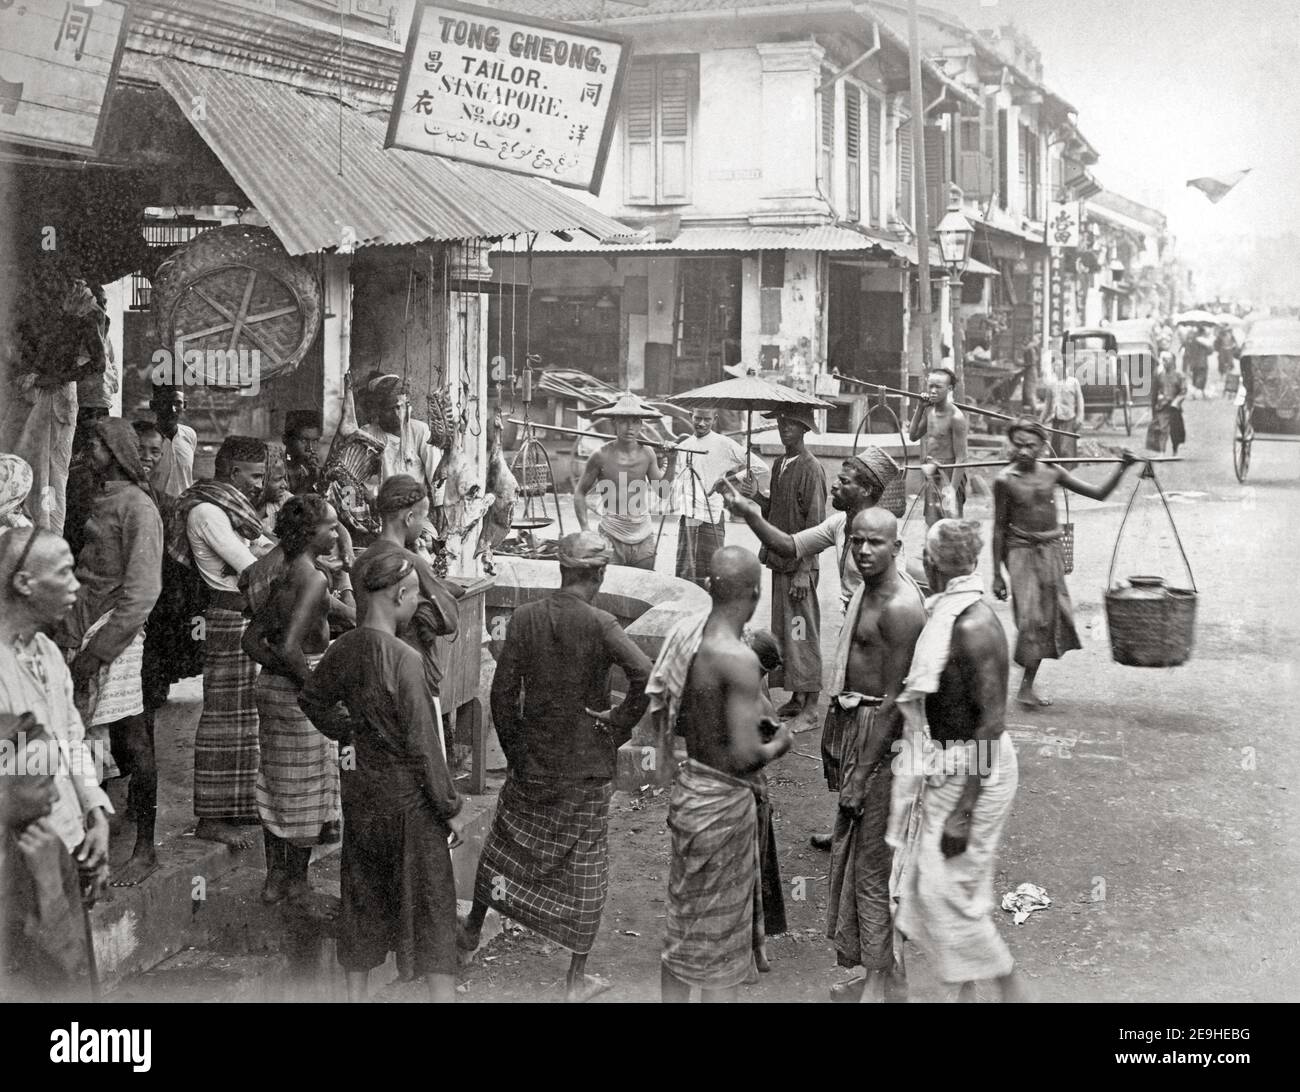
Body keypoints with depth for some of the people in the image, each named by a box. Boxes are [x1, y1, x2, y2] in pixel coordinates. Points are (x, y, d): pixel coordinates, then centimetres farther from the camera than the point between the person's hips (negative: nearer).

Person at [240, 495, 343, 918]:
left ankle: (274, 879, 27)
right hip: (301, 692, -8)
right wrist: (312, 682, -16)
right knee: (306, 788, 5)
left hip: (271, 684, 8)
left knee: (277, 783, 17)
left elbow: (252, 641, 4)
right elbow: (289, 646, -28)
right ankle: (298, 885, 15)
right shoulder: (313, 578, -20)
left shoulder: (277, 569, 4)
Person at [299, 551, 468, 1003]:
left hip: (359, 788, 7)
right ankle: (442, 992, 7)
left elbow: (312, 700, 16)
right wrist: (451, 808, -11)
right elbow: (422, 744, -20)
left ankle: (356, 992, 28)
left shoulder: (343, 649, -2)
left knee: (362, 895, 18)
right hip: (406, 796, -7)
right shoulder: (403, 659, -23)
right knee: (430, 899, 4)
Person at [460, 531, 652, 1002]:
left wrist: (514, 749, 8)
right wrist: (619, 725, -14)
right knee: (585, 865, 8)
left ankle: (472, 928, 42)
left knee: (506, 843, 23)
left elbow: (502, 692, -3)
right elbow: (647, 677, -30)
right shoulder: (600, 624, -17)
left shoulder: (525, 618, -6)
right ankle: (577, 978, 15)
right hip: (587, 768, -3)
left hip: (532, 760, 3)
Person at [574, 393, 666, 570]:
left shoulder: (647, 454, 1)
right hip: (611, 539, -3)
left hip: (644, 541, 4)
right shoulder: (602, 456, -8)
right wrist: (585, 530, -6)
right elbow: (580, 492, 1)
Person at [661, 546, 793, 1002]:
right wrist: (779, 744, -5)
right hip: (723, 800, -8)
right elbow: (744, 757, -25)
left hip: (688, 788, 8)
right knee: (720, 937, 6)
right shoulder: (739, 659, -23)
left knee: (682, 927, 19)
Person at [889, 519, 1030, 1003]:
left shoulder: (974, 627, -24)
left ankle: (1013, 990, 15)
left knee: (948, 888, -1)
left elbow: (992, 723, -24)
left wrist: (963, 810, -23)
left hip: (975, 770, -9)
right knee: (931, 882, 15)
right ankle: (967, 990, 28)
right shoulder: (946, 612, 4)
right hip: (946, 762, 9)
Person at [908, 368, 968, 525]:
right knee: (931, 526, 13)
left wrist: (951, 492, -24)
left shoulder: (956, 418, -17)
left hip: (948, 477, -8)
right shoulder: (929, 410, 6)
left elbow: (961, 458, -19)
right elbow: (913, 437, 17)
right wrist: (919, 408, 4)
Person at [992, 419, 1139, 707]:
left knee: (1050, 615, 5)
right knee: (1030, 616, -13)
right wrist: (996, 573, -3)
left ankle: (1028, 685, 18)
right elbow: (999, 527, -3)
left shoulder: (1052, 473, 0)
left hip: (1051, 550, 4)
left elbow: (1099, 494, 4)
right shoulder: (1005, 480, -8)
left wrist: (1121, 468, -10)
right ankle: (1026, 687, -3)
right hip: (1021, 551, -4)